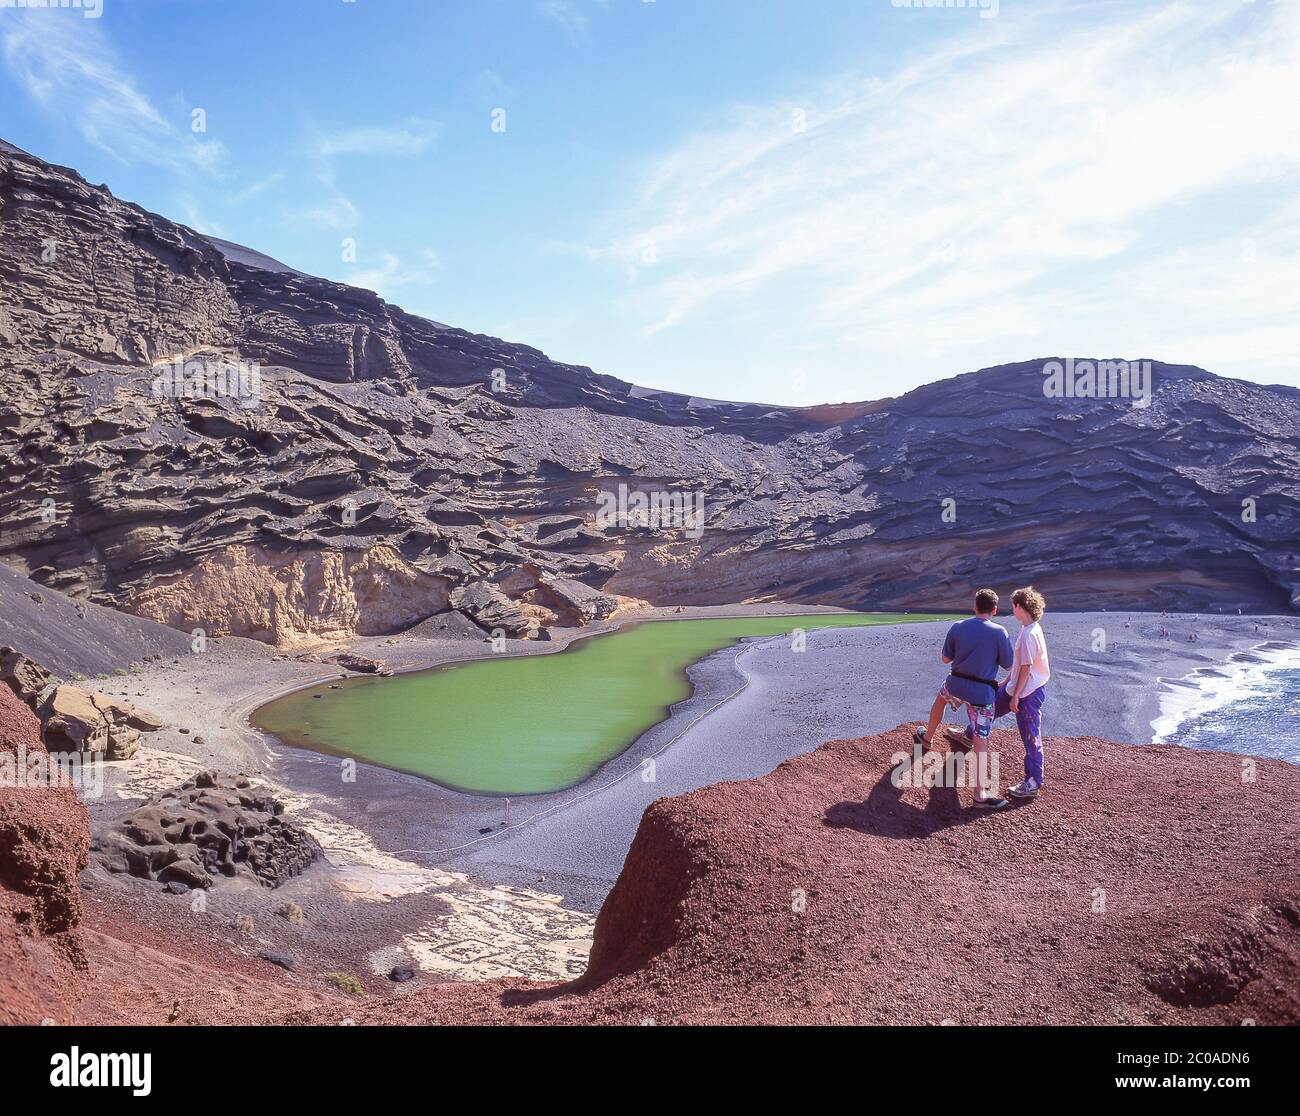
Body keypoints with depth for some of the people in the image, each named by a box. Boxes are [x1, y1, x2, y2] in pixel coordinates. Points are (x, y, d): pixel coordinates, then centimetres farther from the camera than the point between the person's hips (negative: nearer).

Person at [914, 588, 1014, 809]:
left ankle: (927, 737, 58)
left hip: (955, 684, 3)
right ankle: (981, 794, -3)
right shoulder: (999, 632, -13)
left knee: (940, 698, 37)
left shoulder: (957, 627, -3)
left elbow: (946, 658, 5)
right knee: (981, 740, 0)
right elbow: (1008, 664, -4)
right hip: (982, 692, -3)